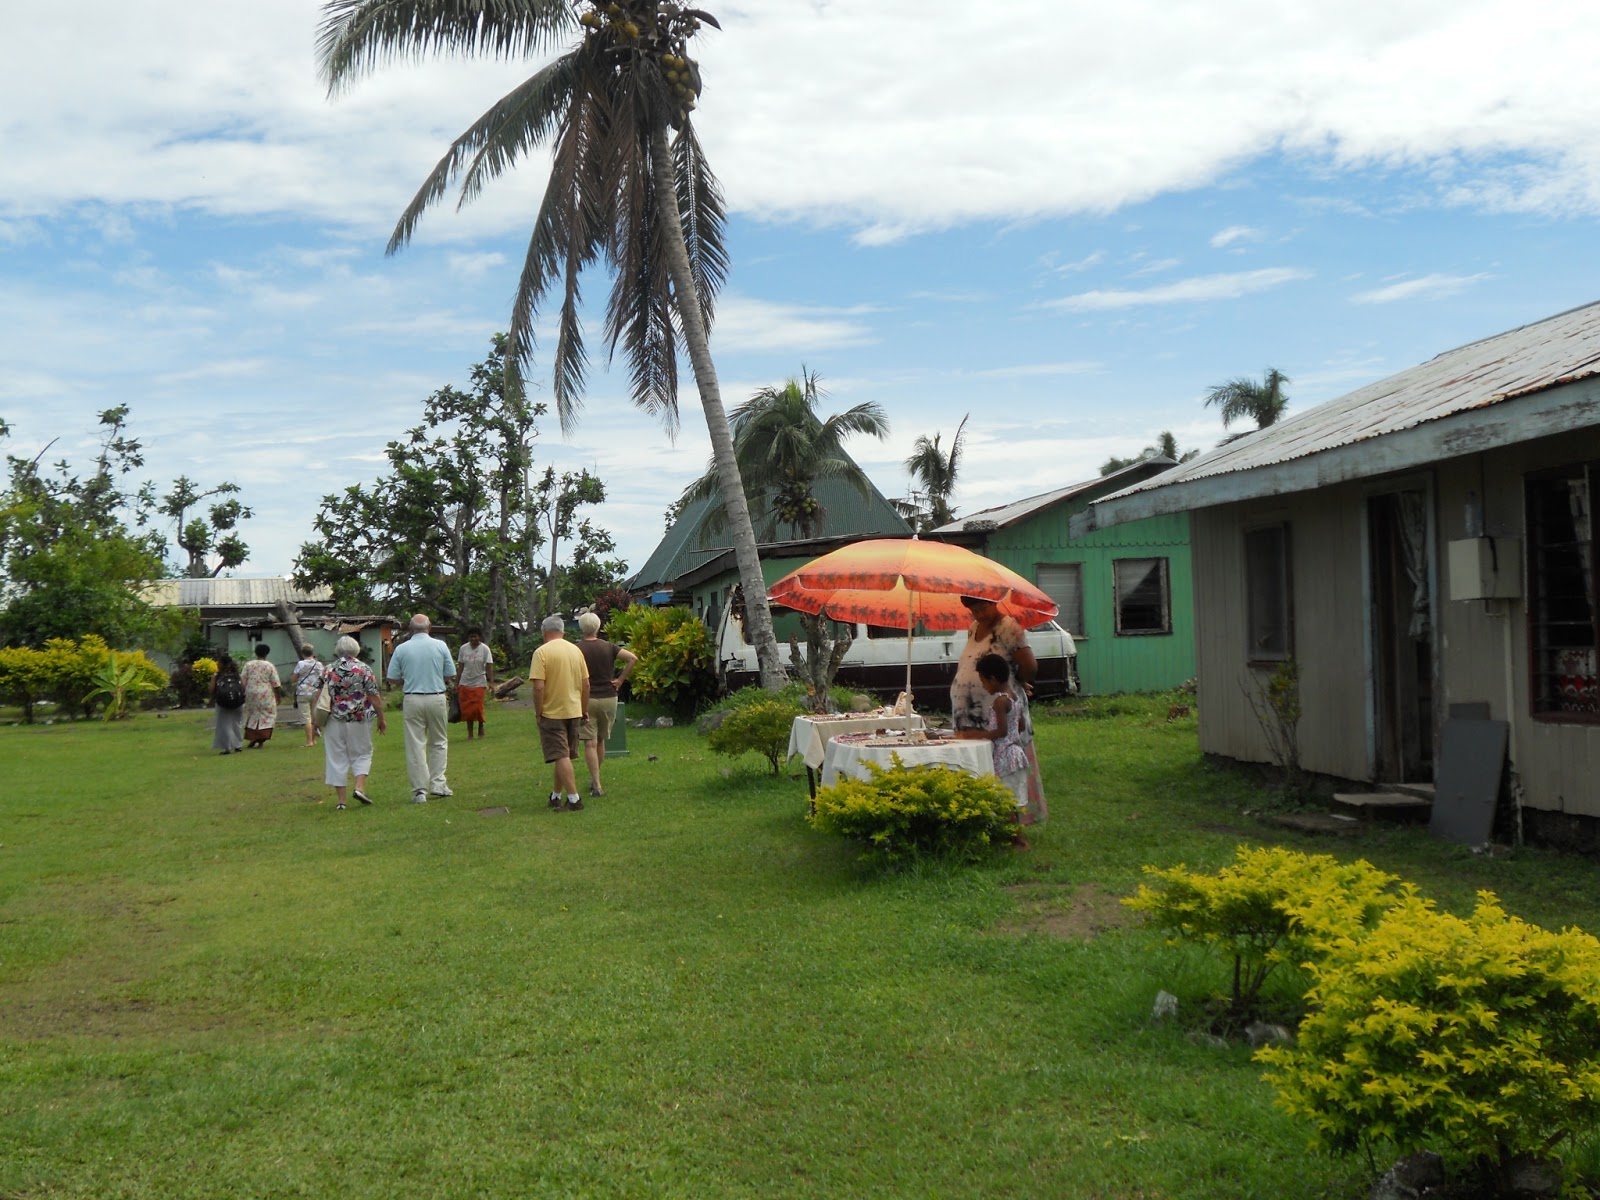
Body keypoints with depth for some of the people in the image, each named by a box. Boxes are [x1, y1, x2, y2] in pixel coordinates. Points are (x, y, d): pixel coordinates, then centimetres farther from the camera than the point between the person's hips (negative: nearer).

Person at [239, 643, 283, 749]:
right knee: (266, 716, 4)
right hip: (266, 695, -2)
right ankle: (261, 741, -1)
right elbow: (276, 683, -4)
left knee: (252, 716, 16)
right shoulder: (270, 666, -4)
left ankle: (252, 739, 14)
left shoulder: (248, 665, 2)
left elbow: (242, 680, 0)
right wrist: (278, 695, 5)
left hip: (251, 694, 2)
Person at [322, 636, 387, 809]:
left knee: (337, 758, 7)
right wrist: (382, 718, 2)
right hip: (359, 719, -1)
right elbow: (374, 697, -6)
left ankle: (341, 800, 6)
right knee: (362, 755, 14)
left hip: (335, 721, 1)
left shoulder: (328, 670, 1)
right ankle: (360, 787, -5)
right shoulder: (364, 669, -5)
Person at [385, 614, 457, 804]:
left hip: (413, 700, 0)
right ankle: (438, 784, 10)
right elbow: (451, 676, 2)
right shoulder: (440, 646, -2)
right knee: (439, 742, 15)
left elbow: (392, 678, 1)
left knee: (415, 746, 3)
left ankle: (420, 791, 3)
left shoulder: (401, 649, -2)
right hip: (436, 698, 0)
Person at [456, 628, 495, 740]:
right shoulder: (463, 648, 4)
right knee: (467, 709, 2)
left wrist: (491, 682, -15)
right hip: (465, 683, 3)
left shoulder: (485, 649, -4)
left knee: (478, 708, -7)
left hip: (479, 683, -3)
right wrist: (456, 683, 6)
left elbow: (489, 666, -6)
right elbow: (461, 666, 8)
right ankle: (470, 733, 11)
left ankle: (481, 727, 19)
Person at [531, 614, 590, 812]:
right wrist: (584, 711, 17)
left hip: (552, 713, -6)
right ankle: (556, 796, 25)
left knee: (561, 757, -4)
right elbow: (586, 685, 8)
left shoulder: (542, 652, -12)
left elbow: (539, 687, -19)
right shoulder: (576, 650, 6)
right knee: (562, 755, 16)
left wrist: (538, 713, -8)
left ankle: (574, 799, -8)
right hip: (574, 712, 6)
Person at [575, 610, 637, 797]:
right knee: (600, 740, 18)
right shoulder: (608, 647, 2)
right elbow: (633, 658, -7)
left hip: (586, 700, -3)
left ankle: (596, 785, -10)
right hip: (608, 698, 3)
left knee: (590, 743, -3)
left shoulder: (577, 649, -6)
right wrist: (621, 680, -2)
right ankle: (594, 779, 29)